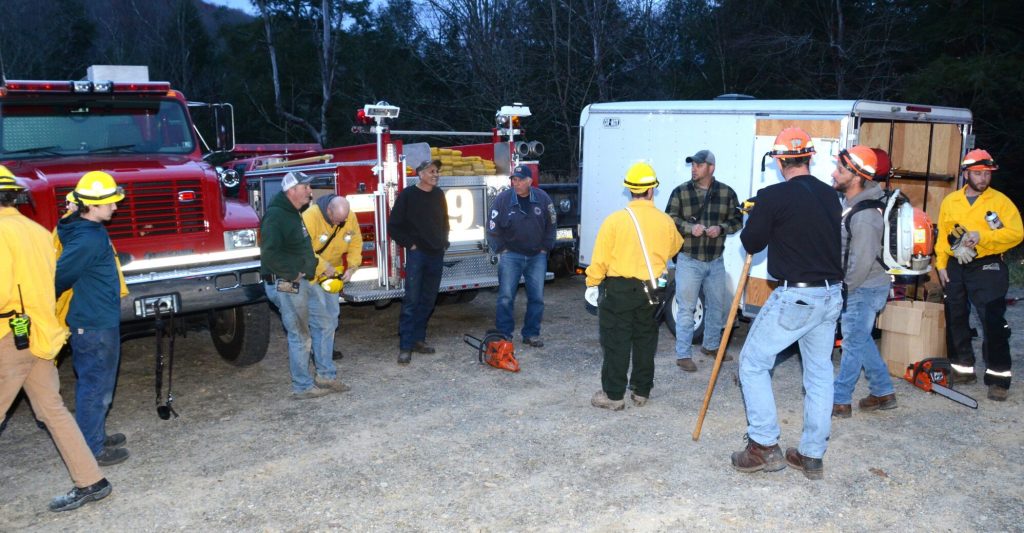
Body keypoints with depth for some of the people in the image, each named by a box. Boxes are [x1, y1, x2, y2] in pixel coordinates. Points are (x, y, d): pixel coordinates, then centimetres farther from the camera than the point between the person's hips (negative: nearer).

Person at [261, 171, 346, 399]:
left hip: (301, 282, 10)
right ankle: (302, 387, 11)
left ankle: (326, 375, 24)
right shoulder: (275, 216, -17)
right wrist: (293, 273, -20)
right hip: (285, 285, -10)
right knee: (300, 336, -2)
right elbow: (270, 254, -26)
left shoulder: (294, 214, 15)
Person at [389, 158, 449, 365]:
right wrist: (409, 244, -8)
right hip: (417, 254, -5)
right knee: (411, 300, -8)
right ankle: (405, 346, -6)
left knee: (428, 300, 9)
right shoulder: (408, 195, -5)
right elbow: (394, 226, -5)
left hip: (436, 255, 6)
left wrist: (444, 242, 12)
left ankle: (418, 338, 20)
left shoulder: (439, 195, 10)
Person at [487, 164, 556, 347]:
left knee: (537, 298, 5)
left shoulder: (543, 198, -3)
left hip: (537, 257, 2)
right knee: (506, 297, -5)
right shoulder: (502, 199, -9)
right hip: (511, 256, -2)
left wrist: (545, 248, 4)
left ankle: (531, 334, 16)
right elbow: (493, 229, -2)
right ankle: (503, 335, 3)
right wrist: (501, 250, -4)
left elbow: (551, 225, 8)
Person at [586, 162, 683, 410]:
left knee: (617, 343, 4)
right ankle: (642, 392, 25)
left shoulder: (615, 219, -14)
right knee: (645, 342, 15)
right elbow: (674, 249, 16)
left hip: (619, 289, -3)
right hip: (651, 291, 3)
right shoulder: (665, 221, -4)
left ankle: (614, 395, 9)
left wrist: (592, 284, -1)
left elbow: (600, 259, -12)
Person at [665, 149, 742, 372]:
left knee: (717, 305, 16)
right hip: (688, 260, -3)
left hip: (715, 260, 4)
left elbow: (737, 220, 6)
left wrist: (721, 228, -14)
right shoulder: (680, 192, -5)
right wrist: (690, 227, -23)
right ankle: (682, 355, 6)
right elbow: (670, 219, -5)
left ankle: (711, 345, 36)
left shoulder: (726, 192, 1)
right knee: (686, 308, -2)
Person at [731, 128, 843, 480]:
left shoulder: (773, 197, -13)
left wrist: (758, 218, 14)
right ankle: (812, 456, 21)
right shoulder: (830, 196, 7)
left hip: (794, 297, -7)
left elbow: (751, 243, -5)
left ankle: (765, 446, 6)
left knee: (753, 363, 7)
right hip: (831, 296, 7)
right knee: (820, 373, 14)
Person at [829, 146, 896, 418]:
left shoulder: (864, 216, -26)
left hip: (864, 290, -10)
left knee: (853, 344, 1)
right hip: (858, 286, 10)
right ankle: (883, 393, 30)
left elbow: (862, 262, -25)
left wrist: (843, 290, -15)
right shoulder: (852, 202, 5)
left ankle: (839, 401, 11)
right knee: (861, 341, 18)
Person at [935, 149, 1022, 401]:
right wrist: (941, 265, 4)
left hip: (987, 267, -5)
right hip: (955, 267, 5)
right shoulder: (950, 201, 10)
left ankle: (999, 378, -3)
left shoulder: (1000, 201, -2)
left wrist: (982, 236, -21)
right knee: (955, 320, 11)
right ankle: (963, 369, 24)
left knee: (993, 323, -8)